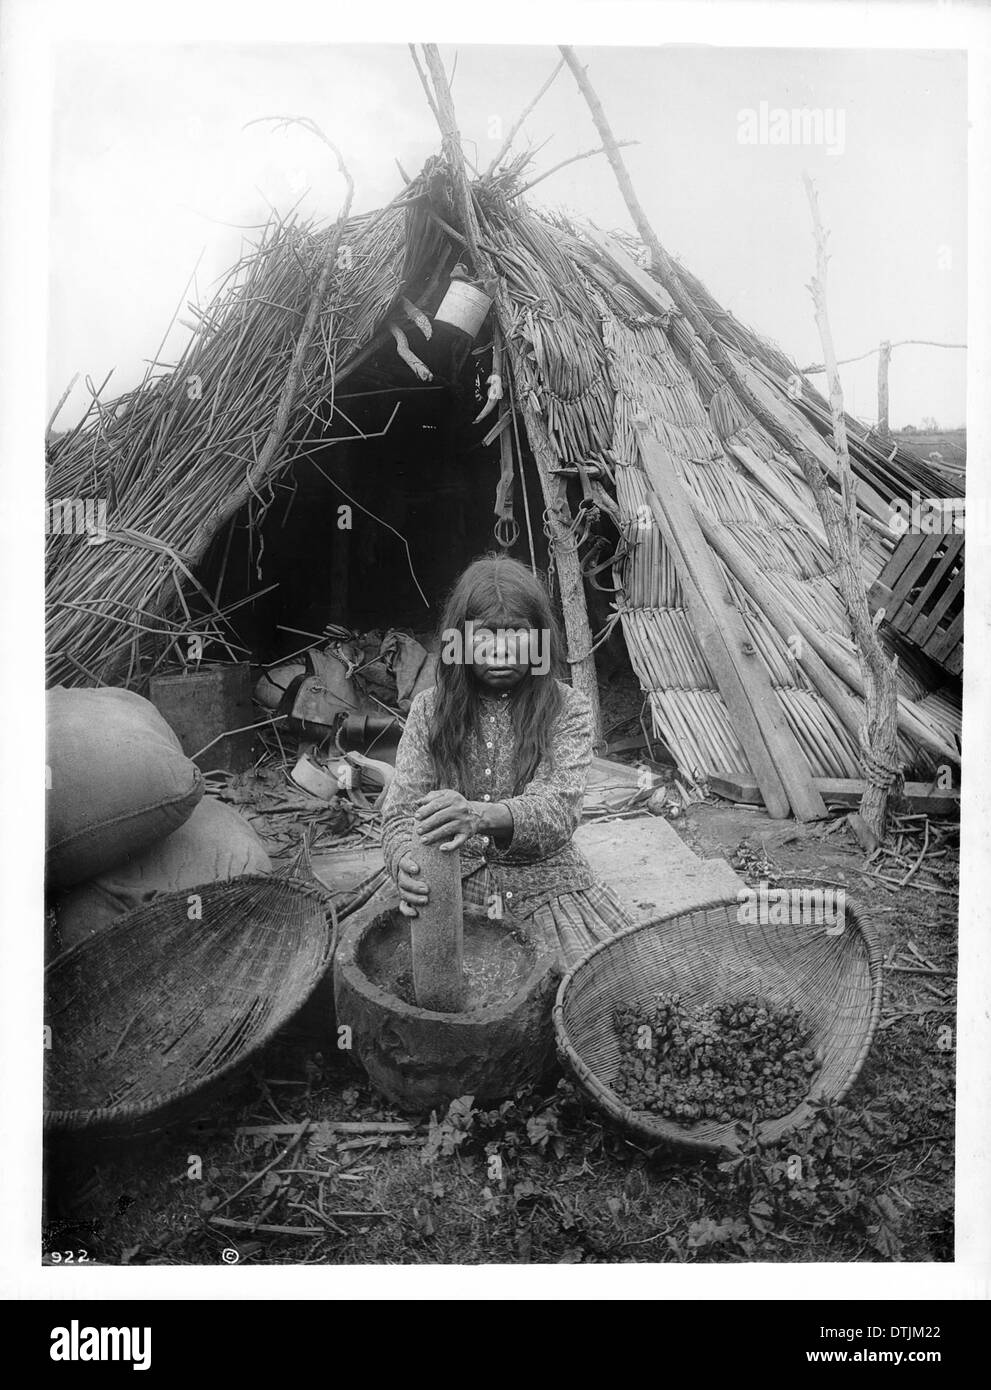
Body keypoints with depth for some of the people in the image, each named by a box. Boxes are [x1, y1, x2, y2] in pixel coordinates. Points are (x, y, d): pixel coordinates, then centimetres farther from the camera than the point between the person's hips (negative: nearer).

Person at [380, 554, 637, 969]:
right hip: (450, 890, 1)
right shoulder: (429, 709, 4)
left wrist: (480, 816, -38)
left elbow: (558, 809, -16)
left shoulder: (568, 708, -2)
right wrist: (406, 863, -27)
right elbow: (401, 810, -2)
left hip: (544, 884, -1)